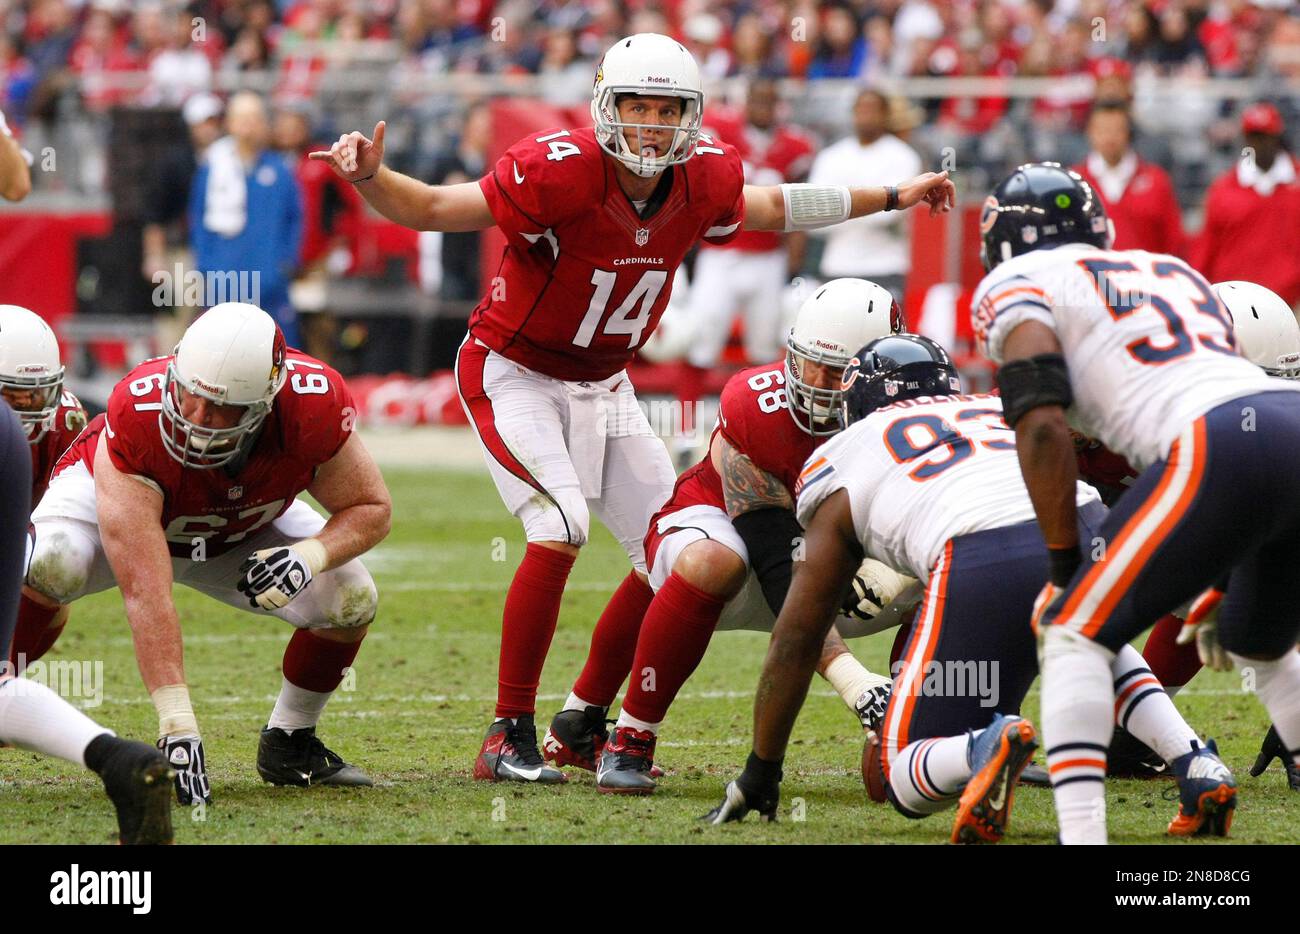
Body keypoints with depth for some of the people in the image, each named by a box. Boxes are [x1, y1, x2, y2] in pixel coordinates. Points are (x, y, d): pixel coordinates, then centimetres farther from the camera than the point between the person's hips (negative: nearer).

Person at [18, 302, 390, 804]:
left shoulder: (314, 406, -34)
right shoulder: (137, 421, -43)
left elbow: (371, 509, -15)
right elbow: (145, 592, -45)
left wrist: (311, 556, -38)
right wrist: (177, 726, -48)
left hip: (241, 527, 4)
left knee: (351, 601, -16)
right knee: (47, 568, -35)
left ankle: (289, 743, 9)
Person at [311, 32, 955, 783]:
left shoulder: (703, 180, -10)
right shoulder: (560, 172, -28)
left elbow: (771, 209, 12)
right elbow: (431, 208, -24)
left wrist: (893, 199, 18)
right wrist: (369, 176, -45)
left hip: (602, 385, 7)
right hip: (514, 374, -7)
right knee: (561, 528, -26)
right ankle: (510, 736, -17)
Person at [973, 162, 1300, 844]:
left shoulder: (1016, 286, 12)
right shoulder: (1174, 271, 34)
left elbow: (1043, 429, -3)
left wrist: (1064, 565, 6)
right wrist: (1216, 592, 37)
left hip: (1218, 453, -7)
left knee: (1075, 633, 2)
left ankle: (1081, 834, -12)